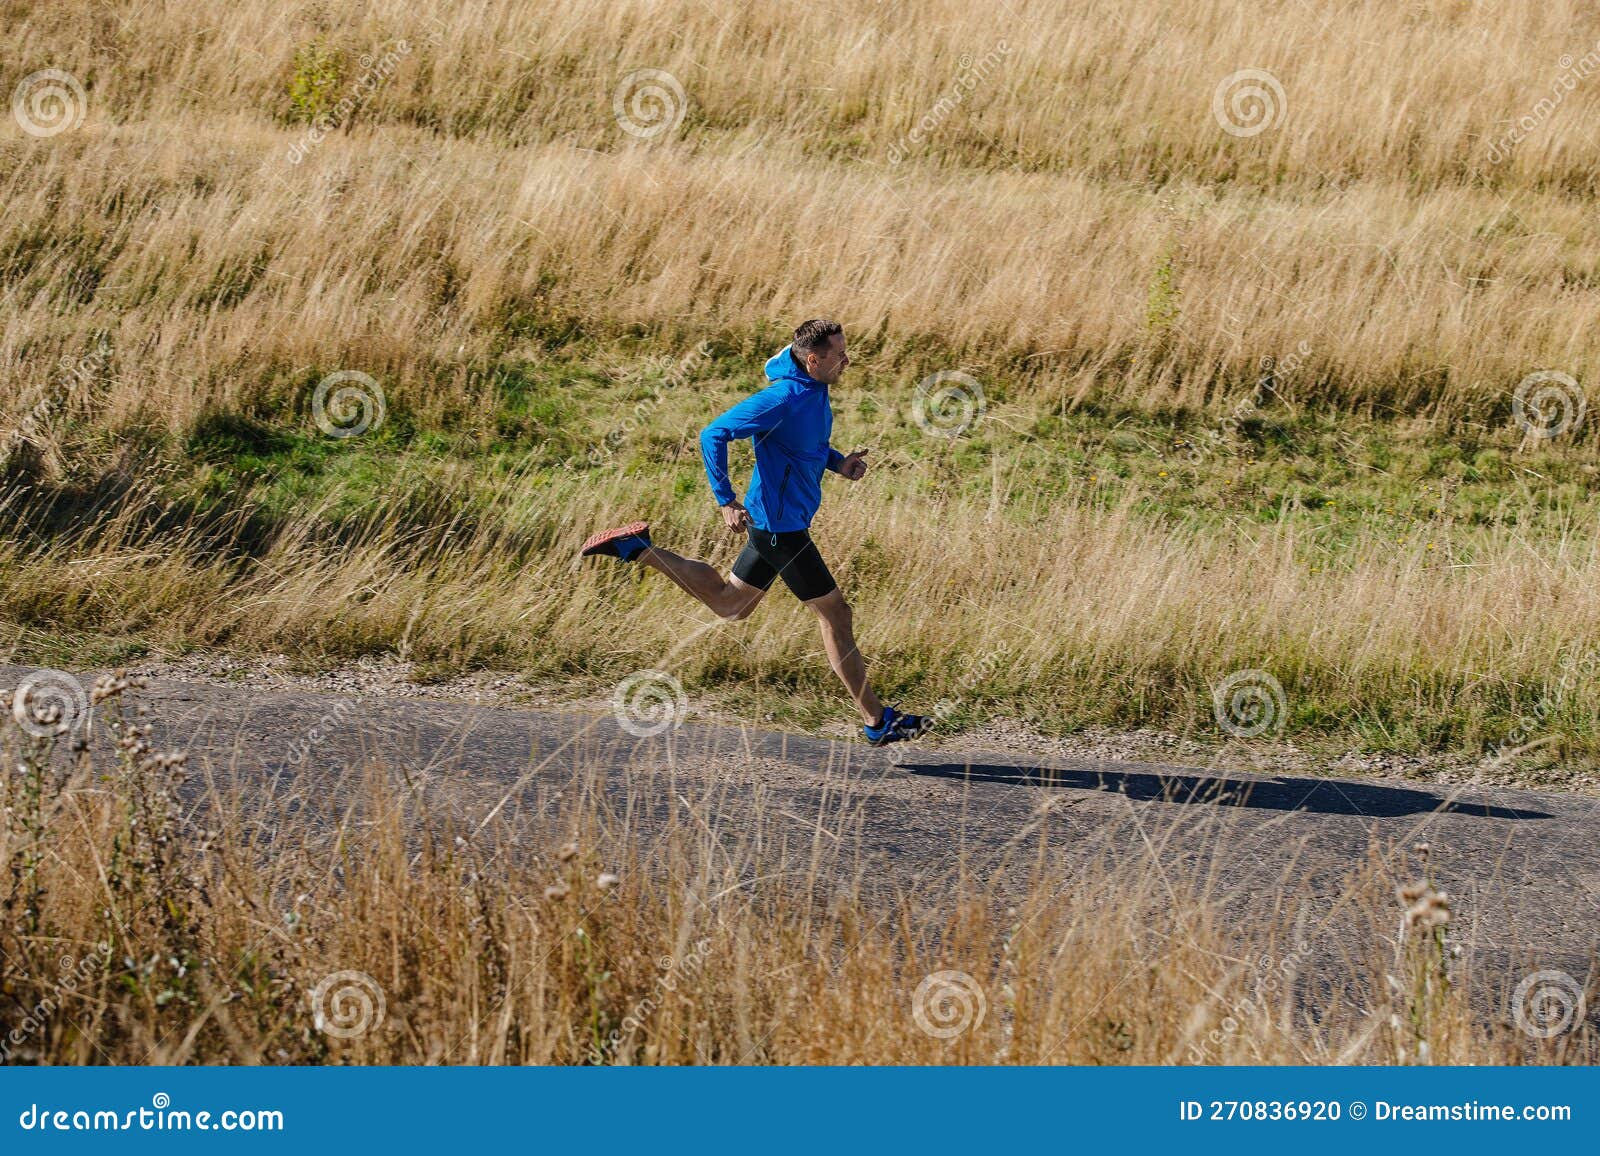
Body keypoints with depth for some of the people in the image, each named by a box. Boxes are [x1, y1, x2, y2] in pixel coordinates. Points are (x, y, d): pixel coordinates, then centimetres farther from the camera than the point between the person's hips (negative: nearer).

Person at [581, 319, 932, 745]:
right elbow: (714, 435, -23)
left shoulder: (815, 392, 4)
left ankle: (639, 549, 22)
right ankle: (877, 722, 7)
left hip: (774, 522, 10)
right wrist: (727, 501, -24)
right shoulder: (784, 399, -24)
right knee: (836, 615, -1)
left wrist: (839, 462, 6)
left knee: (727, 602, 22)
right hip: (781, 525, -10)